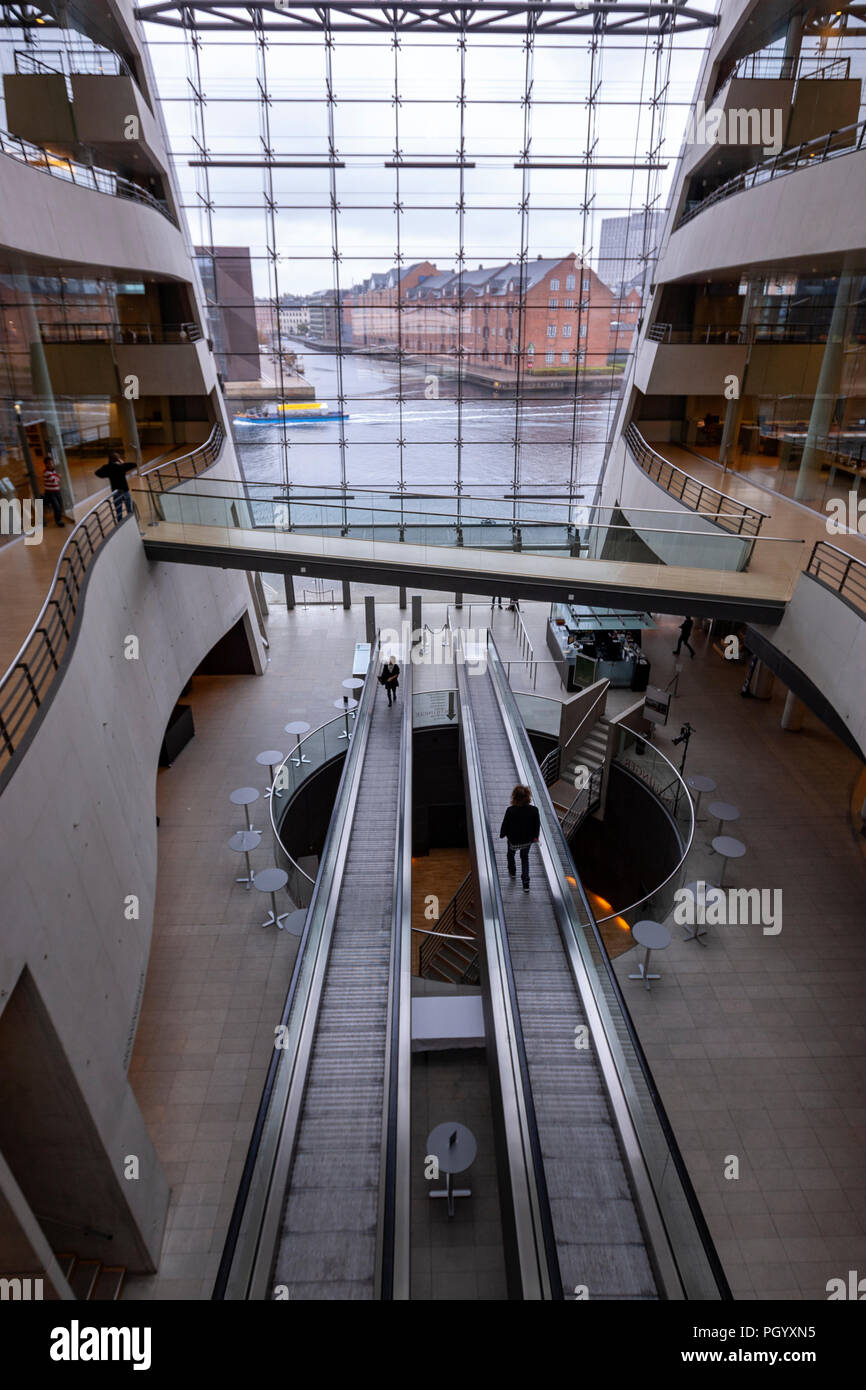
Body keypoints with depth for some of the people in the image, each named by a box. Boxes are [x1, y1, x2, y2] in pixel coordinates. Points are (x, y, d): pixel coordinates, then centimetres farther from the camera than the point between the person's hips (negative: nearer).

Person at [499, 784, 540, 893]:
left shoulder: (510, 811, -29)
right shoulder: (534, 810, -22)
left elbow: (505, 825, -15)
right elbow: (537, 825, -7)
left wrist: (502, 835, 6)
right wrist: (535, 836, 12)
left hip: (513, 840, -2)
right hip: (528, 840, 2)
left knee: (510, 854, 31)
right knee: (525, 858, 26)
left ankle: (512, 871, 56)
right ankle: (526, 883, 21)